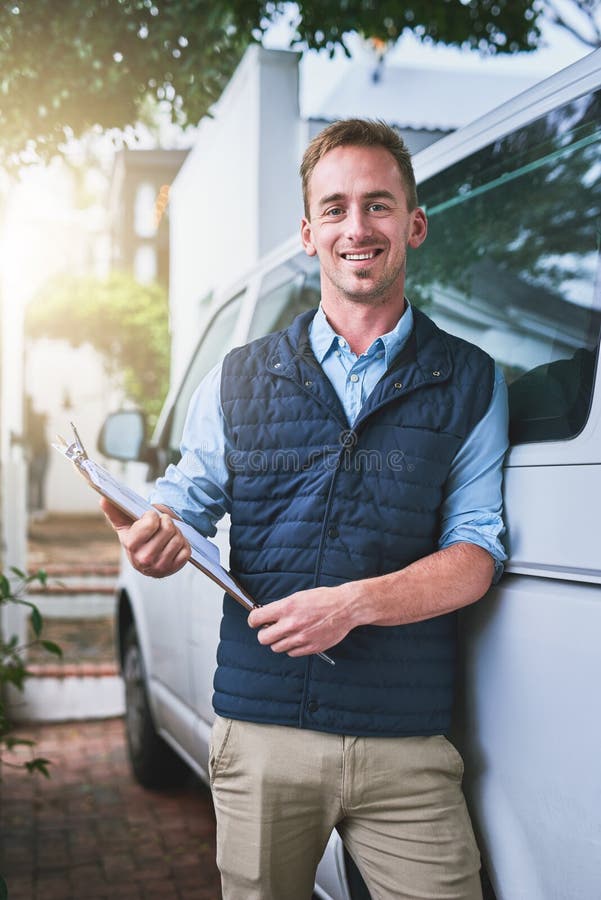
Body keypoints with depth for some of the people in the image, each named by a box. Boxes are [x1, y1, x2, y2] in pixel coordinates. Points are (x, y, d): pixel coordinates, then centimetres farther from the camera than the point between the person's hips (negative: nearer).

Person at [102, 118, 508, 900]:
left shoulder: (470, 382, 5)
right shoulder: (239, 380, 10)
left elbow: (477, 549, -2)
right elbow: (183, 507, 12)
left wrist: (355, 603, -18)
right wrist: (155, 539, -13)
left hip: (406, 747, -1)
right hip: (260, 733, 2)